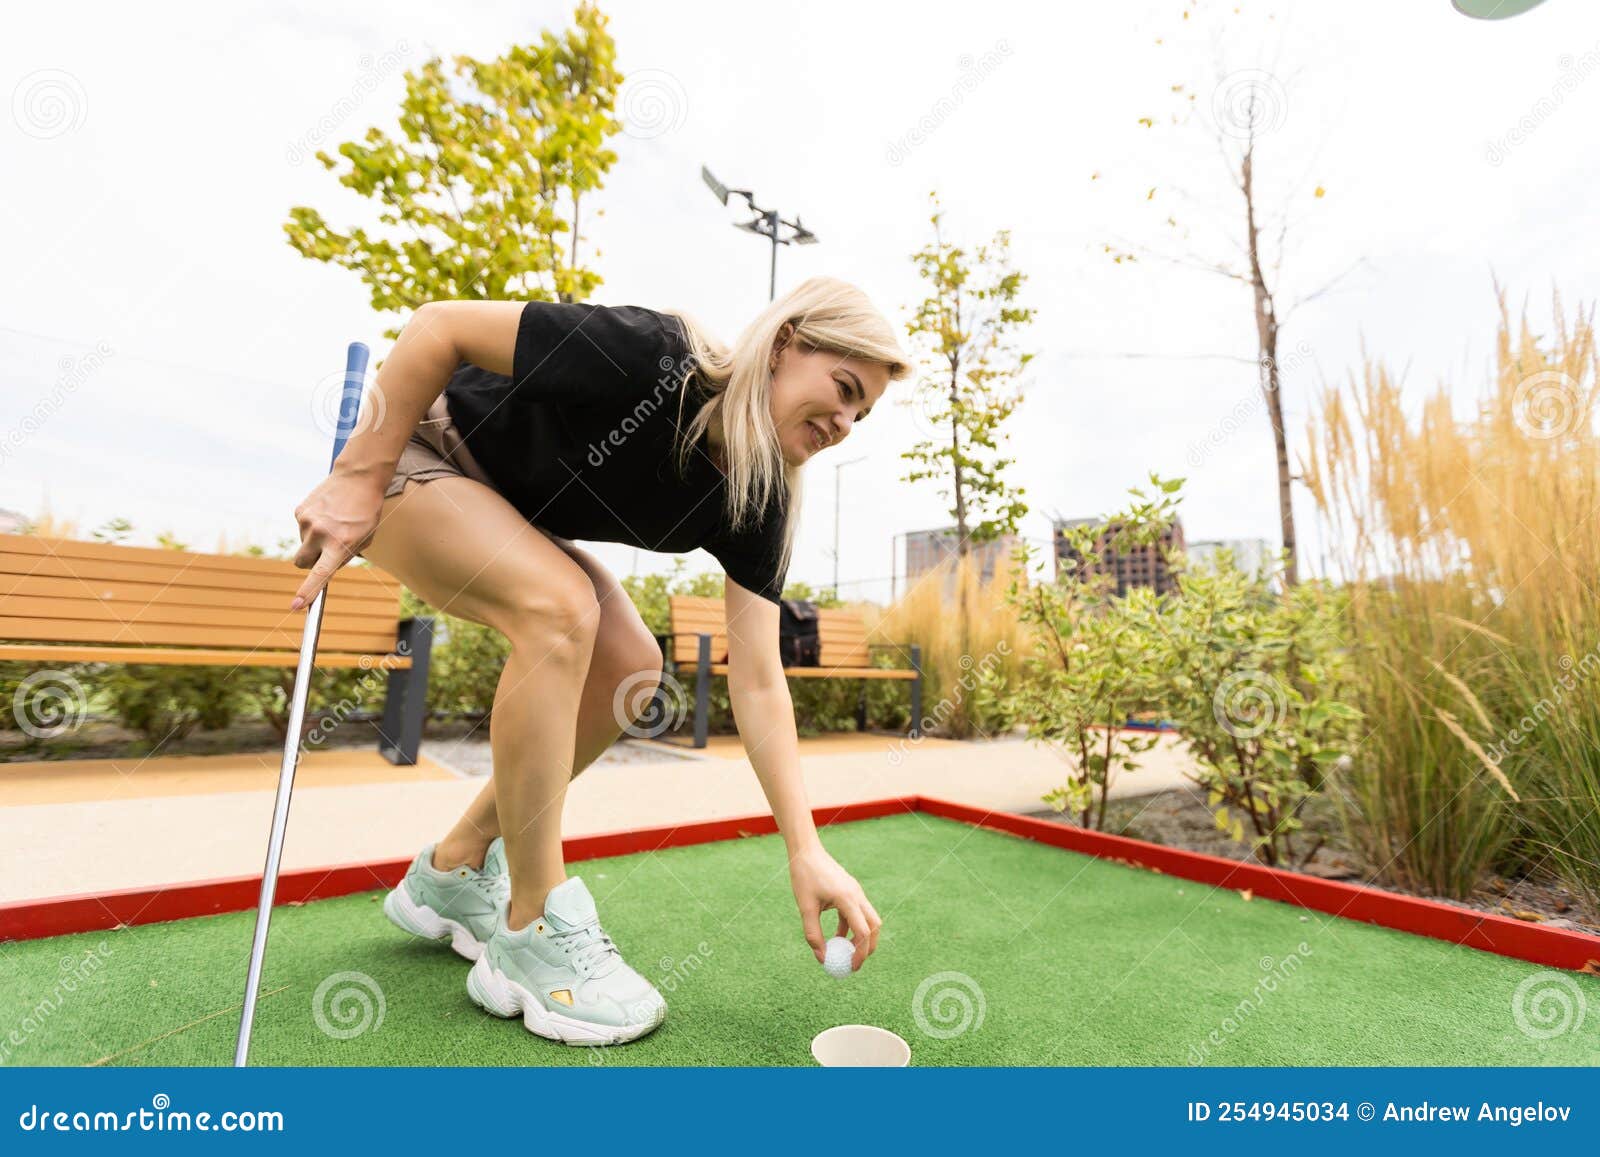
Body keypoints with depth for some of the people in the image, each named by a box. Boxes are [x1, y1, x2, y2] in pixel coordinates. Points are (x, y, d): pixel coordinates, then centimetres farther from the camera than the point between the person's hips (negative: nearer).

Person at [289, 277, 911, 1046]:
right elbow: (439, 325, -22)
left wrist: (806, 852, -21)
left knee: (629, 667, -8)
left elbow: (758, 684, -17)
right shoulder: (651, 355, -32)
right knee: (560, 607, -31)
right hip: (412, 451, -6)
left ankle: (453, 873, 11)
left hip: (500, 505, 6)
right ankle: (531, 934, -14)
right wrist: (357, 479, -21)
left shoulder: (756, 501, -14)